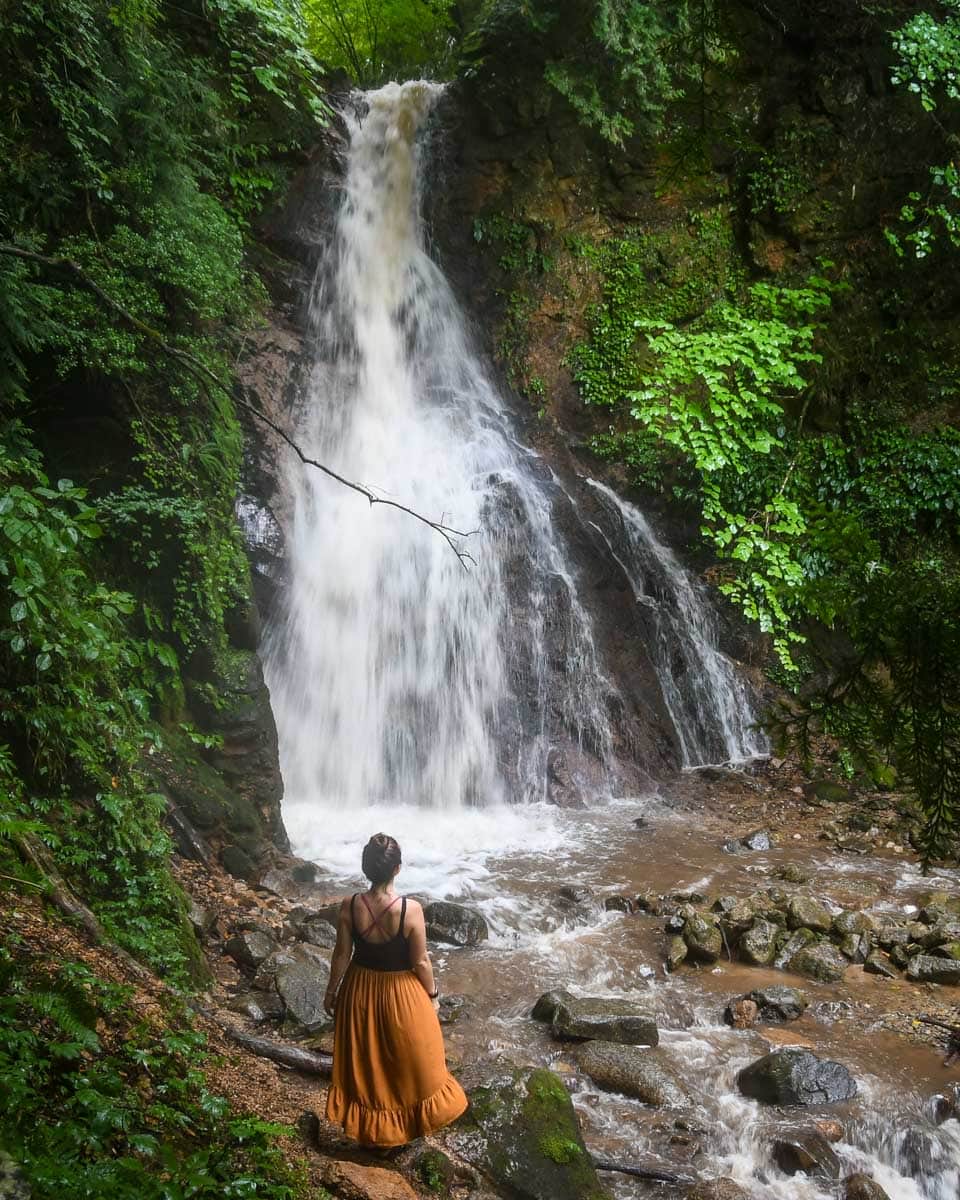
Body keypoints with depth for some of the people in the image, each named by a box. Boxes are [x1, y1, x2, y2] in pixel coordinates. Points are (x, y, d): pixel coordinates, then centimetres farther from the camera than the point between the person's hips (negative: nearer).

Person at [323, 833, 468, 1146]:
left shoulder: (350, 906, -20)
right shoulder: (410, 909, -28)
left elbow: (342, 955, -9)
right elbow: (421, 962, -17)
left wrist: (331, 991, 8)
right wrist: (432, 994, 1)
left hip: (361, 991, 3)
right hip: (401, 994, -3)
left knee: (364, 1058, 25)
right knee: (408, 1056, 23)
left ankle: (366, 1121, 45)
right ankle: (411, 1118, 42)